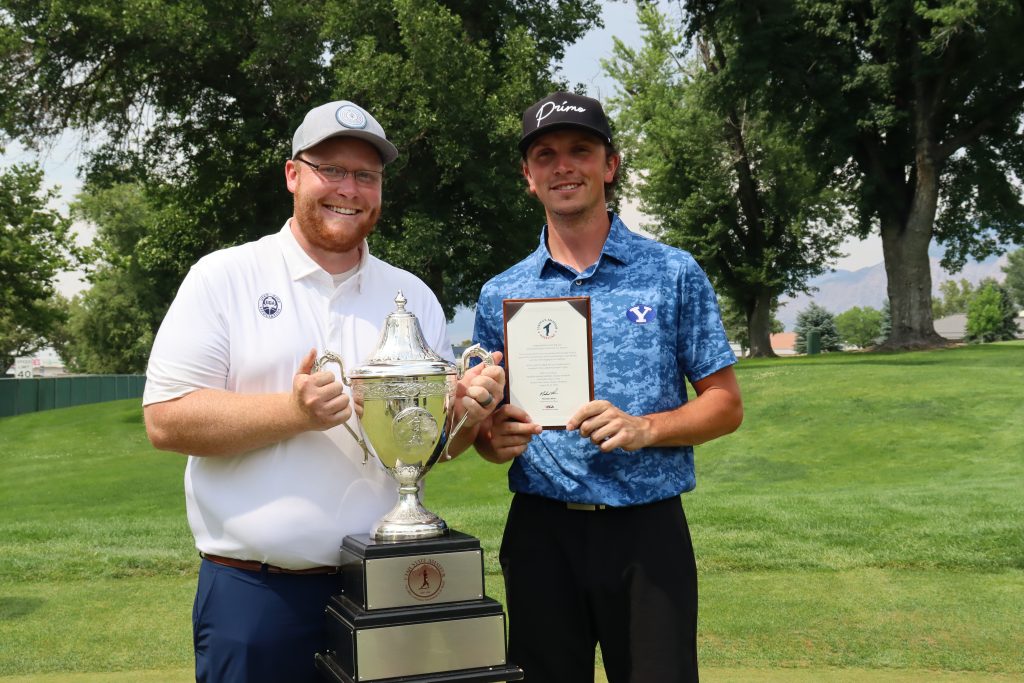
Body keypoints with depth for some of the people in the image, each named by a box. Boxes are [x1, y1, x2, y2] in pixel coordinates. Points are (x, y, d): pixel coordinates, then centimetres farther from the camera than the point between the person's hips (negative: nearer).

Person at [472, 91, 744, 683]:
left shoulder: (674, 275, 0)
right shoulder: (500, 296, 8)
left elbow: (725, 404, 1)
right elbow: (486, 425, 13)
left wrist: (645, 428, -17)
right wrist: (496, 439, -11)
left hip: (648, 529, -2)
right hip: (541, 533, 2)